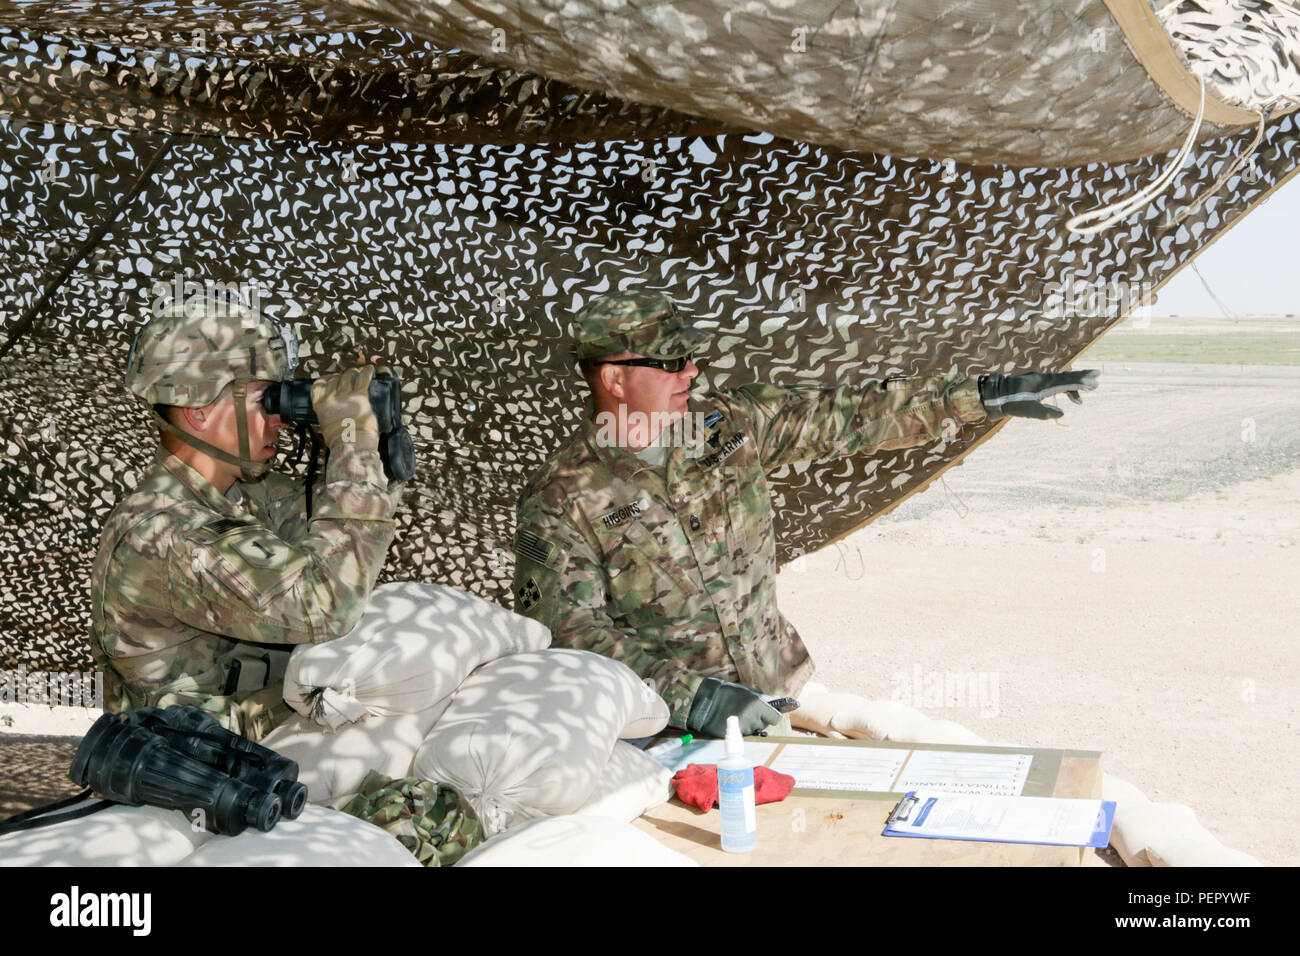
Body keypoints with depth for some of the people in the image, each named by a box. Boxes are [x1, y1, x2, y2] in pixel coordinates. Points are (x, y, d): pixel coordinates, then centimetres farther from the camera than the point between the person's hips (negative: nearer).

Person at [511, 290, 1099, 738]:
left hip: (784, 691, 5)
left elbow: (850, 418, 6)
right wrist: (690, 696, -30)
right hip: (669, 731, -5)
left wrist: (987, 395, 2)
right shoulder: (559, 502, -10)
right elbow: (570, 633, -18)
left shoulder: (729, 425, 4)